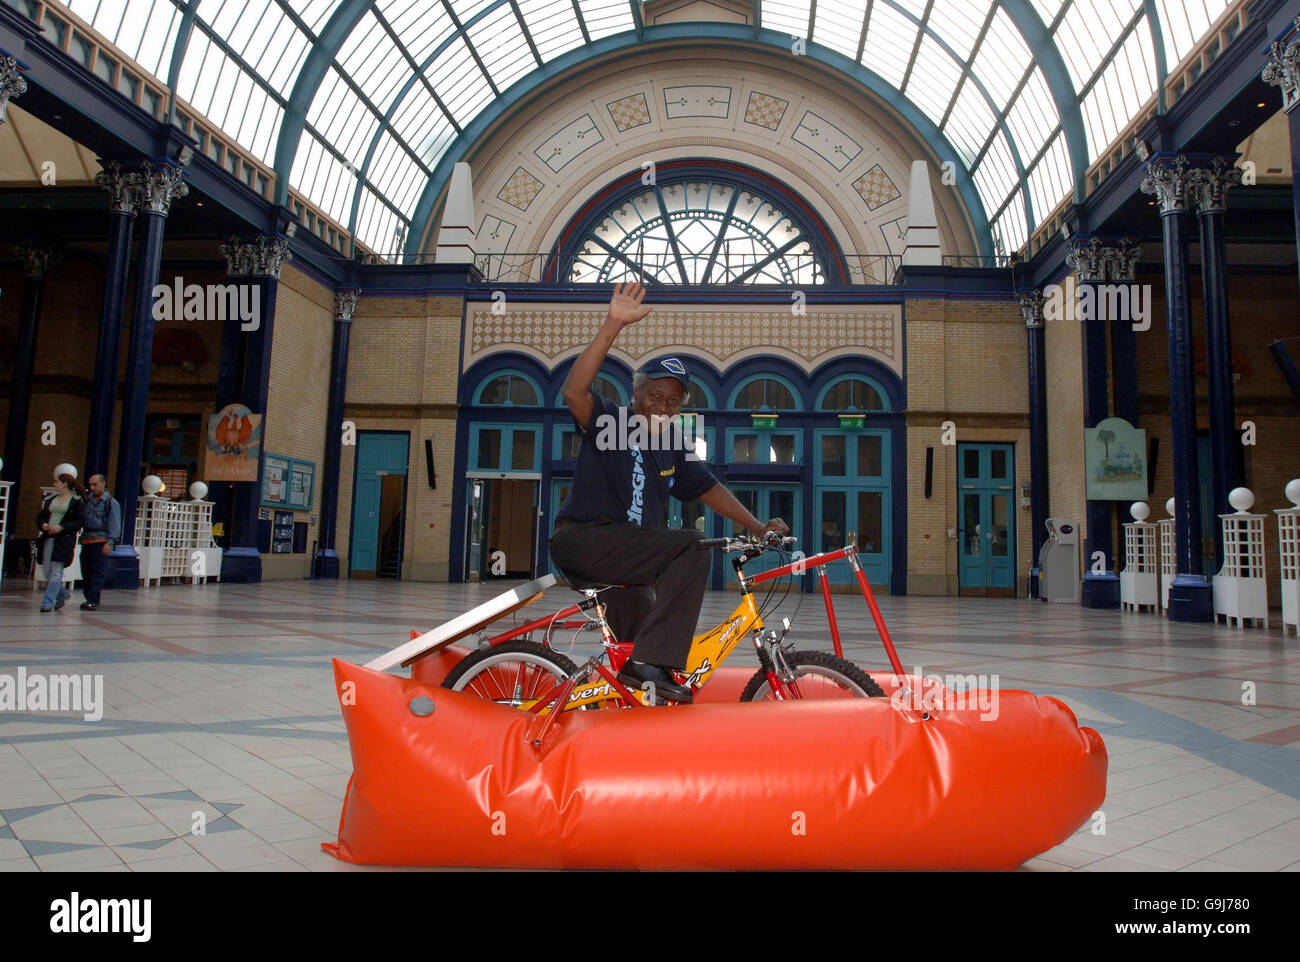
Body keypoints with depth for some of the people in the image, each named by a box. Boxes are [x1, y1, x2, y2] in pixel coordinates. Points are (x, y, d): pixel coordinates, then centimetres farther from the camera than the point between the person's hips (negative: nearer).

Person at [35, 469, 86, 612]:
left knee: (56, 572, -6)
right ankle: (63, 594, 28)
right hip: (48, 538, 7)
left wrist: (62, 527, -18)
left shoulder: (77, 501, -3)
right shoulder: (51, 499, 16)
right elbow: (40, 516, 20)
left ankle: (48, 602, -2)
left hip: (64, 540, -7)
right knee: (46, 571, 9)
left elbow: (80, 521, -9)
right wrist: (43, 524, -2)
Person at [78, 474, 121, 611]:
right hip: (86, 541, 6)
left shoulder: (111, 502, 0)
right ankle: (88, 598, 16)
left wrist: (110, 543, -14)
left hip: (101, 542, -6)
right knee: (86, 571, 7)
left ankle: (93, 600, -10)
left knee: (98, 572, -8)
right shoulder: (88, 501, 17)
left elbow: (115, 525, -5)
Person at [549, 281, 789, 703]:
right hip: (583, 540, -8)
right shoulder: (610, 421, -6)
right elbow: (574, 390, -25)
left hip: (624, 560, 8)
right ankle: (648, 663, -27)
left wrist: (759, 527, 12)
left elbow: (710, 488, 20)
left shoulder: (674, 450, 14)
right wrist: (613, 325, -33)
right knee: (691, 546, -24)